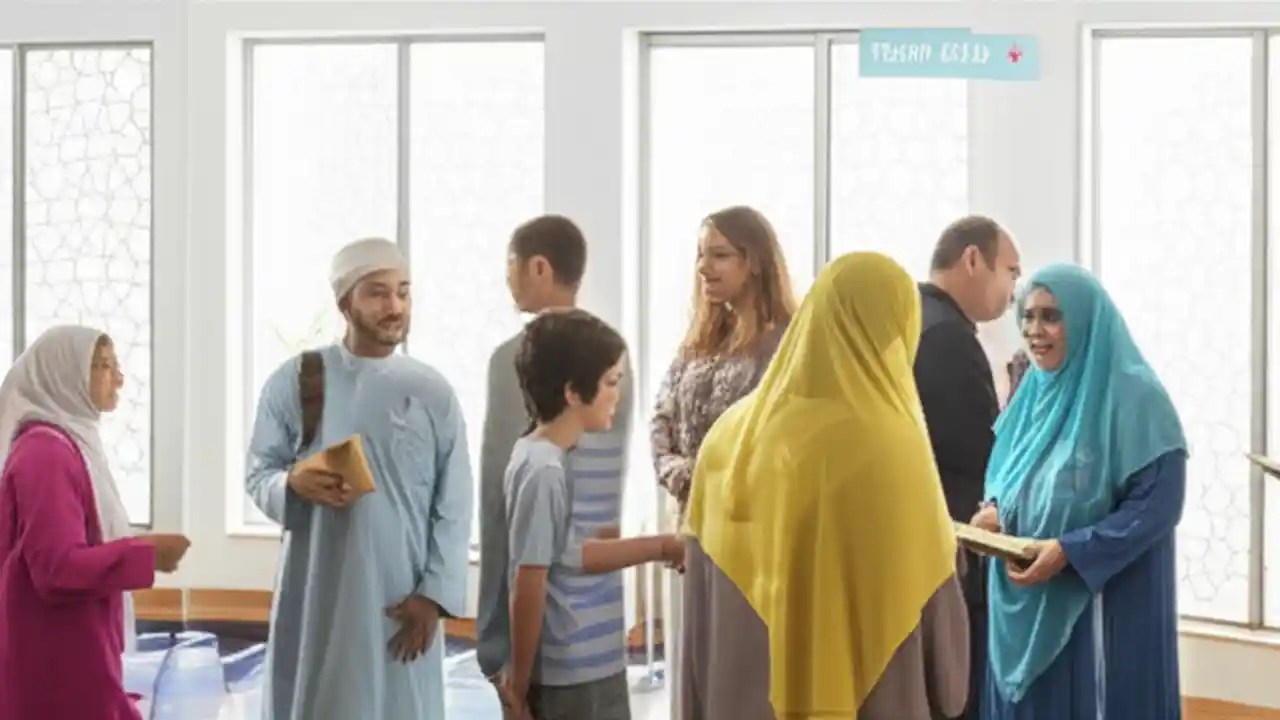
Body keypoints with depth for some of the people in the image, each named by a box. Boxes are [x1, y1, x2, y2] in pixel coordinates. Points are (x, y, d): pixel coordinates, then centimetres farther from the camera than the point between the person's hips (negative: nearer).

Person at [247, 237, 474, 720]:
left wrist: (434, 594, -6)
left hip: (402, 599, 0)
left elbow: (454, 507, 2)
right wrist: (293, 485, -17)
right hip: (317, 592, 0)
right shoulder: (294, 381, 1)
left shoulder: (433, 393, 1)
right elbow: (258, 471, 5)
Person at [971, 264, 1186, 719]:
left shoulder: (1135, 396, -11)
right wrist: (994, 510, -3)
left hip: (1105, 604, -7)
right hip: (1025, 601, 7)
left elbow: (1157, 504, -16)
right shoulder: (1034, 393, 11)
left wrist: (1070, 551, -22)